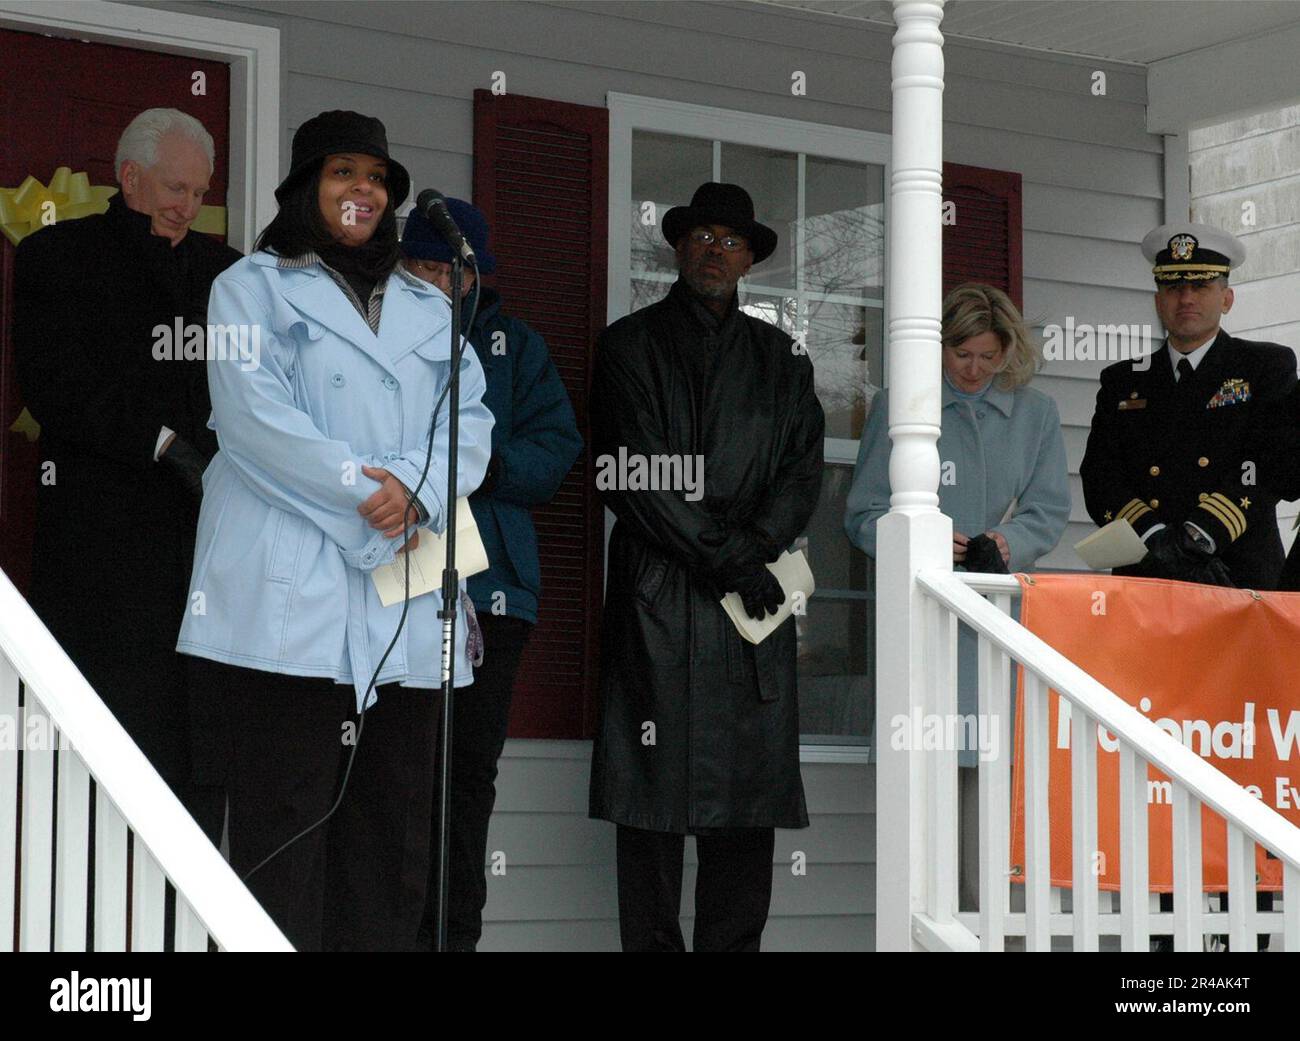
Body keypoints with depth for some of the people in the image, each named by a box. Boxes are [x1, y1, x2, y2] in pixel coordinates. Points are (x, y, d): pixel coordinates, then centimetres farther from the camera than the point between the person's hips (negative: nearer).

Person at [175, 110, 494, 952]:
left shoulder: (430, 307, 22)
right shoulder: (253, 288, 8)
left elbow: (472, 417, 9)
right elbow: (257, 416, -6)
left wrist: (416, 489, -12)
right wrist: (368, 504, -13)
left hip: (406, 598, 5)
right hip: (291, 594, -5)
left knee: (393, 819, 3)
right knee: (287, 820, -7)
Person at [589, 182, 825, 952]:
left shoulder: (781, 357, 20)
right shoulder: (631, 344, 9)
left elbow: (804, 470, 11)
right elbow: (636, 477, -2)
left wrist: (753, 549, -7)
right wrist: (730, 560, -8)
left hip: (752, 598, 3)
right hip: (658, 598, -3)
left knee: (749, 801, -2)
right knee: (654, 799, -6)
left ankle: (734, 947, 1)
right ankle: (652, 947, -4)